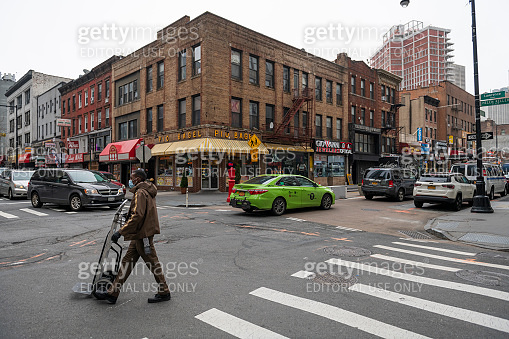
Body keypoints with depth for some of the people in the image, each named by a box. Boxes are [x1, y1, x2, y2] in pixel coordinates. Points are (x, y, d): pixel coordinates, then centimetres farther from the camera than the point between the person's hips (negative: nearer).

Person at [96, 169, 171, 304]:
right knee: (127, 261, 13)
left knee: (152, 262, 0)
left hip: (143, 234, -10)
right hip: (140, 234, 10)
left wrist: (121, 231, -24)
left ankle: (164, 293, 13)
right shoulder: (147, 192, 15)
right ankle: (112, 293, 20)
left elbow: (137, 216, -26)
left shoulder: (141, 193, -17)